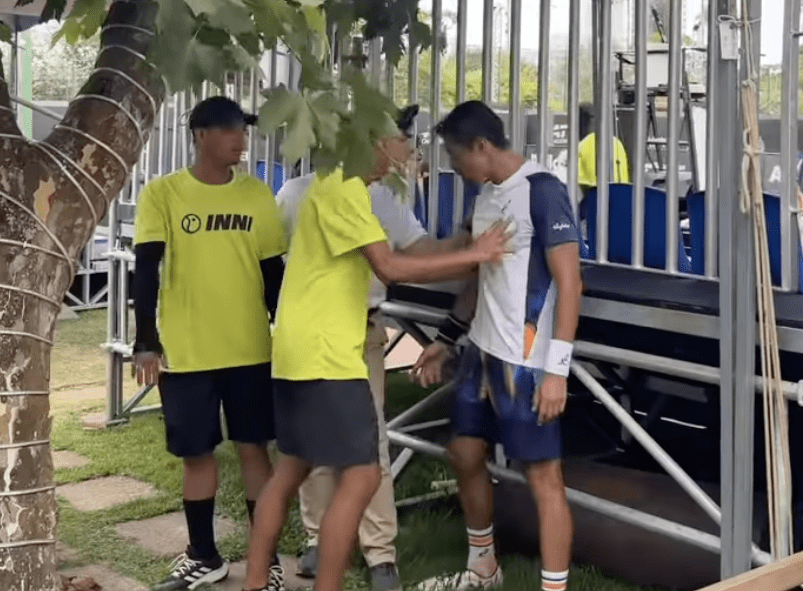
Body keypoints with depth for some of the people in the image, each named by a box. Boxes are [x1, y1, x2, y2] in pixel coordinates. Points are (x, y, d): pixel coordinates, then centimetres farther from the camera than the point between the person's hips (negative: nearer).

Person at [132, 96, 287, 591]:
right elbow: (147, 269, -8)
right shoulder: (162, 193, -4)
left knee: (254, 448, 7)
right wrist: (146, 342, -16)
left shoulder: (258, 194, 3)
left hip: (251, 349, 1)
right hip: (185, 353, -1)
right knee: (197, 454, 10)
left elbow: (273, 273, 8)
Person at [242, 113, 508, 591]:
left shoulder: (340, 186, 18)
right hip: (324, 353, -11)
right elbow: (391, 267, -21)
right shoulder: (343, 189, -14)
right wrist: (474, 255, -14)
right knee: (361, 476, -8)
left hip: (302, 350, 11)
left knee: (293, 468, 17)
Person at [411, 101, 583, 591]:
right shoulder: (487, 194, 11)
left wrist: (557, 368, -22)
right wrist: (446, 339, 23)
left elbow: (569, 283, -18)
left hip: (527, 362, -9)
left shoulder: (542, 190, -15)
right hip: (484, 351, 9)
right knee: (465, 454, 18)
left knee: (544, 477, -4)